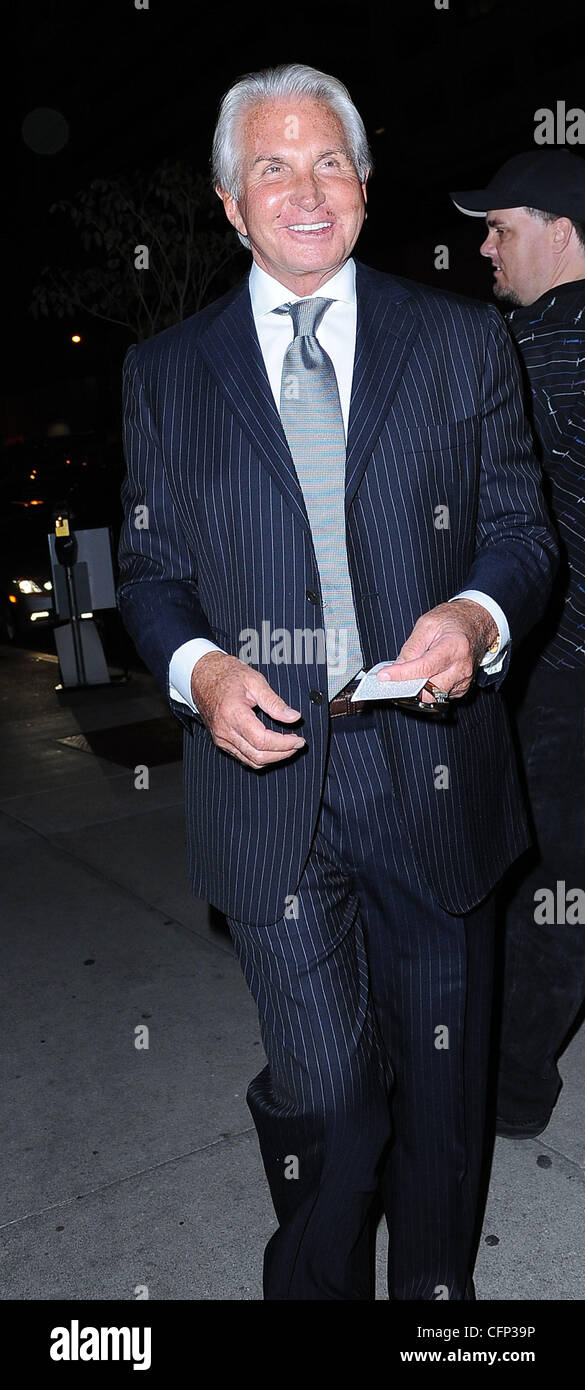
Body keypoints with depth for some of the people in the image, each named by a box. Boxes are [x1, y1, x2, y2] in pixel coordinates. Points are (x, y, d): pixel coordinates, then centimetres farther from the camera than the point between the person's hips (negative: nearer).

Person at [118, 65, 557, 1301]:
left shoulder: (462, 341, 6)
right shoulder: (167, 370, 6)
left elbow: (521, 526, 6)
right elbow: (152, 571, 8)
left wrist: (479, 613, -16)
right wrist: (199, 666, -13)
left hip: (433, 771, 2)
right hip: (269, 772, -1)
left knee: (439, 1082, 17)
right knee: (326, 1088, 3)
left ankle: (437, 1289, 45)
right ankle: (312, 1283, 36)